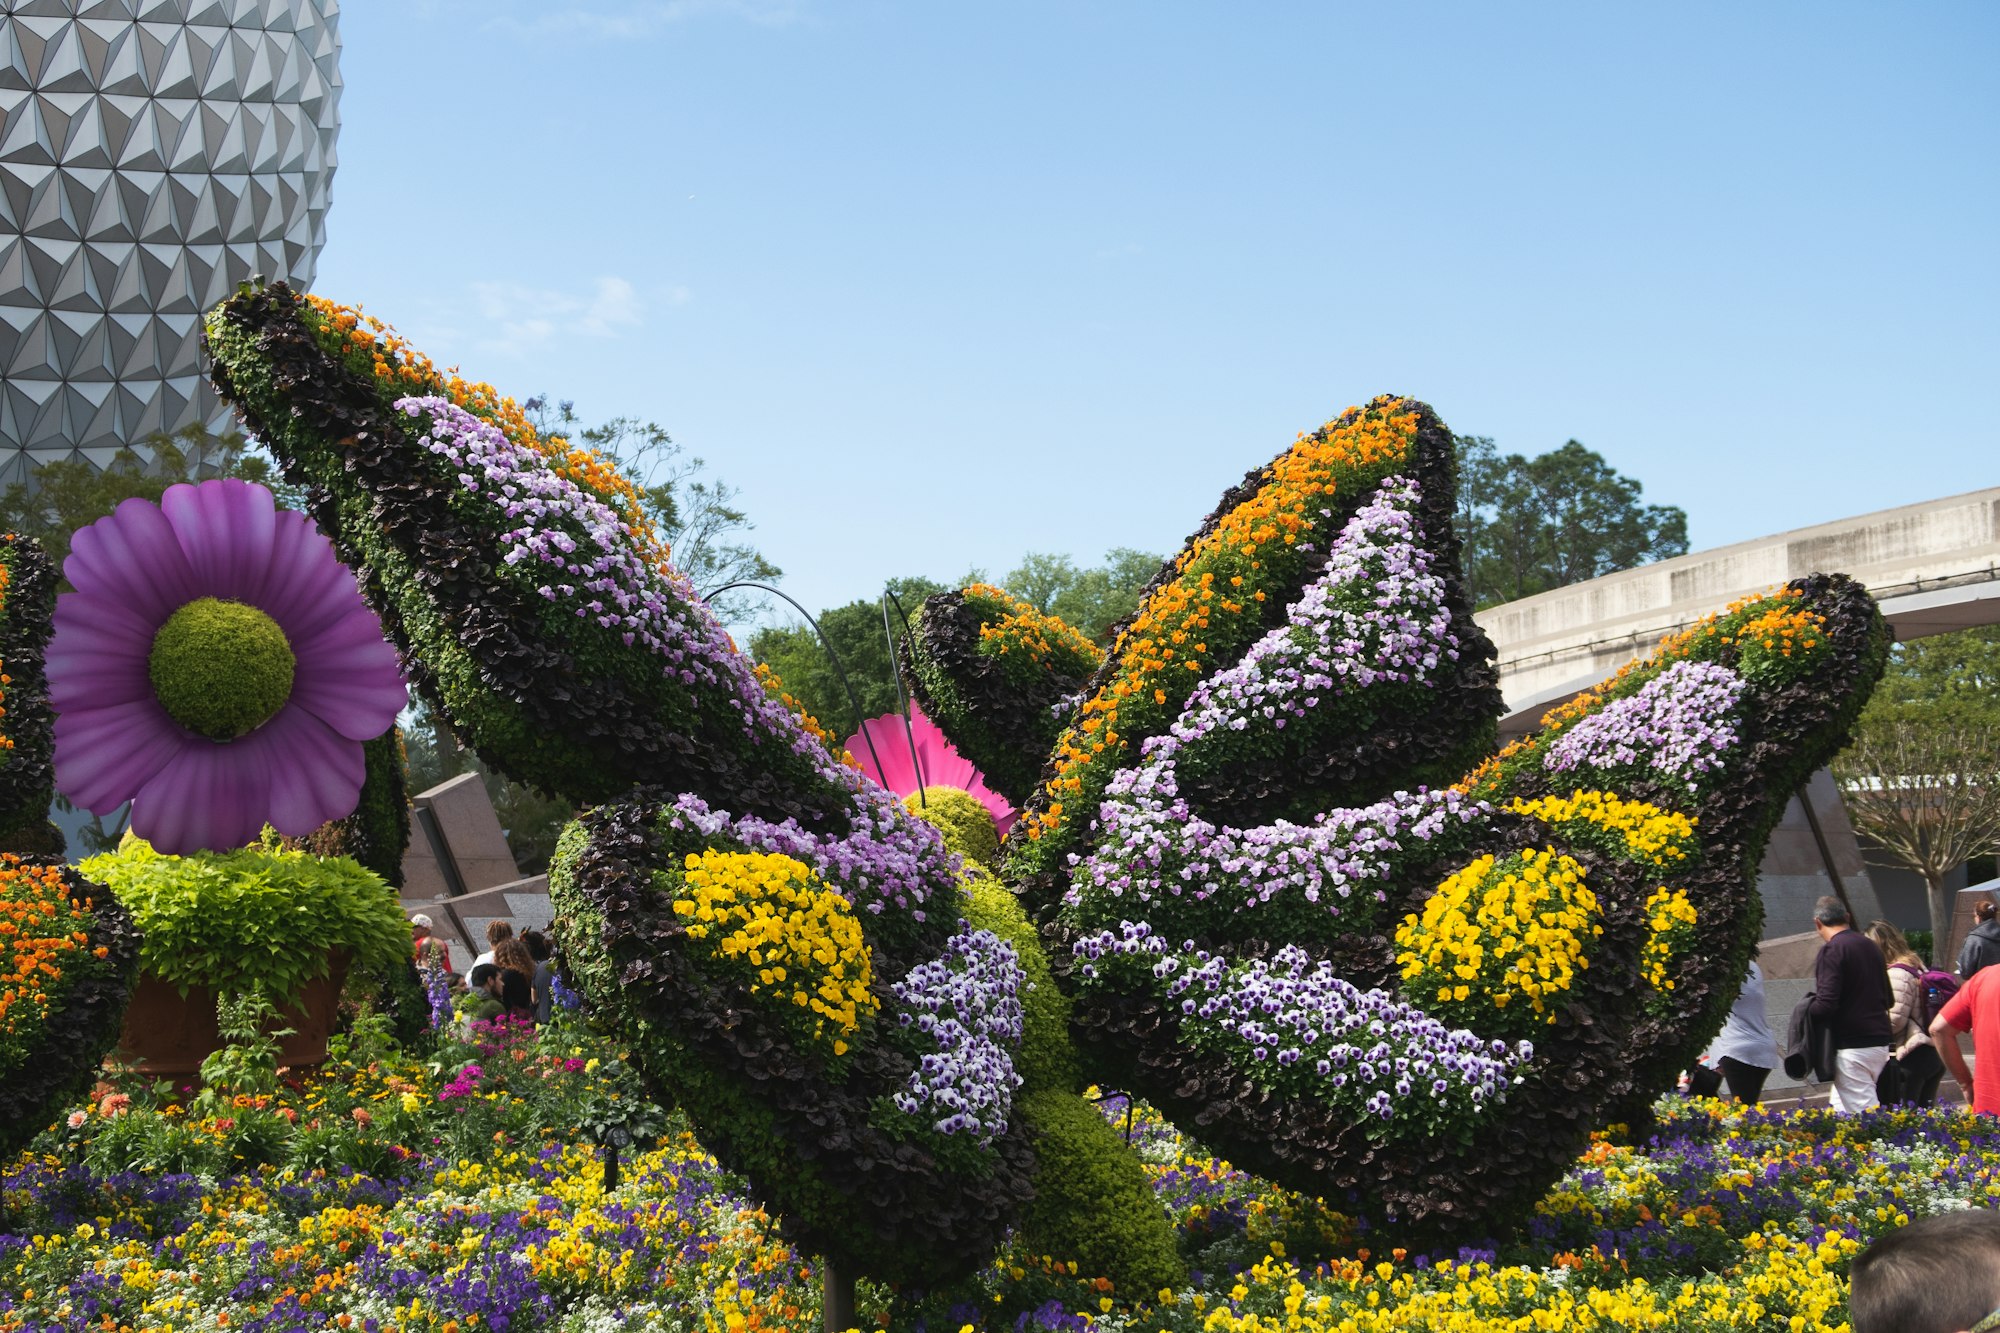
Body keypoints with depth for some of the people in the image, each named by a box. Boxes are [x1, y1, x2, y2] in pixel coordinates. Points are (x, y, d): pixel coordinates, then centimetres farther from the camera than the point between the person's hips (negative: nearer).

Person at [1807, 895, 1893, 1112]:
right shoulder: (1871, 946, 13)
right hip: (1880, 1042, 8)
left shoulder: (1832, 950, -13)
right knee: (1841, 1105, 17)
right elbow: (1888, 999, 19)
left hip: (1852, 1045, -8)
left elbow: (1826, 1004, -20)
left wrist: (1806, 1009, -1)